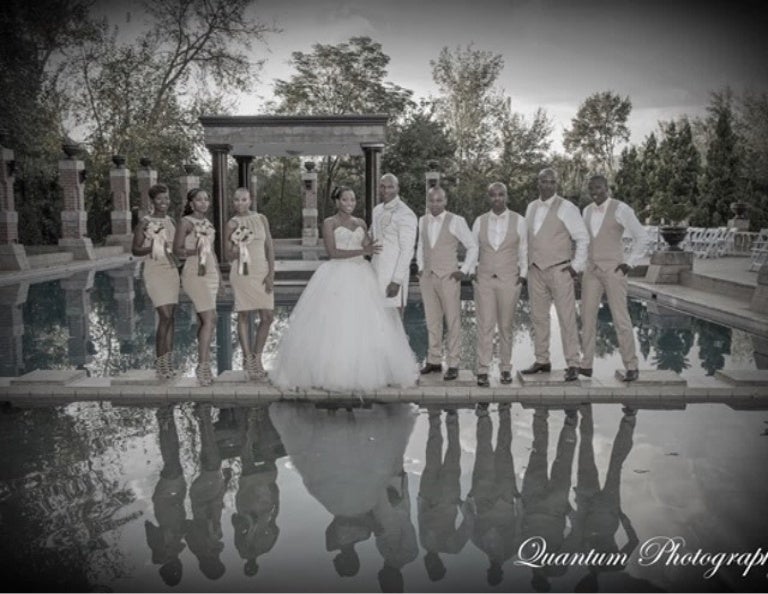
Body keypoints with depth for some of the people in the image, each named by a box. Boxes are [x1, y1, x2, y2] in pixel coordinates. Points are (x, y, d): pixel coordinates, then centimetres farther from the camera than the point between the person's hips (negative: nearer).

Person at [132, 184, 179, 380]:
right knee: (165, 316, -13)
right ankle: (159, 363, -4)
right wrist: (153, 247, -19)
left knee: (170, 317, 5)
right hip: (155, 272, -6)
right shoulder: (145, 223, -5)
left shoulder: (171, 221, 13)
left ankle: (168, 361, 11)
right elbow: (135, 250, -6)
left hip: (172, 271, 6)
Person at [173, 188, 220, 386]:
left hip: (210, 273, 7)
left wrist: (217, 272, 18)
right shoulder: (186, 222, -6)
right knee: (210, 319, -15)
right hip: (194, 273, -7)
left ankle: (203, 363, 15)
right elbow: (177, 250, -7)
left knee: (203, 320, 9)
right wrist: (195, 251, -24)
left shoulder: (207, 223, 15)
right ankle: (203, 365, -10)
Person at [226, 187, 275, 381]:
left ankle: (257, 357, 15)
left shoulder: (261, 219, 8)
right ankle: (248, 359, 9)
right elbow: (230, 257, 2)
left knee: (267, 317, 0)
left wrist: (271, 273, -2)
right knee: (244, 316, 0)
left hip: (262, 272, 3)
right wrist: (237, 245, -19)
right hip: (242, 273, -2)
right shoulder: (232, 224, 2)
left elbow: (269, 247, 6)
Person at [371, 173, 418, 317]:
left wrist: (397, 280, -20)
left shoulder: (405, 214, -13)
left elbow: (407, 250, -17)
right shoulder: (377, 210, 12)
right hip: (376, 271, 8)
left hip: (394, 273, -8)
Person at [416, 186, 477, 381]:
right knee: (432, 321, 9)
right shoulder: (422, 221, 9)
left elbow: (472, 246, 0)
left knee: (452, 321, -1)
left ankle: (453, 365, 4)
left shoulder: (456, 221, -6)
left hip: (448, 277, -5)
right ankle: (434, 361, 18)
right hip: (427, 277, 5)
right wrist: (420, 267, 13)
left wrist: (464, 270, -4)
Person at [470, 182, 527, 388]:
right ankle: (482, 371, -2)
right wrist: (471, 271, 5)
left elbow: (524, 250, 7)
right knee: (485, 326, -4)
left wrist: (522, 274, 2)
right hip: (484, 279, 1)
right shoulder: (479, 221, 6)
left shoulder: (518, 221, 3)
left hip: (509, 280, 0)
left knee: (506, 326, 5)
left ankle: (505, 368, 16)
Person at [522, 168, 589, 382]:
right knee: (538, 317, 9)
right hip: (535, 270, 6)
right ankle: (542, 361, 19)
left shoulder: (566, 208, -5)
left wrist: (577, 266, -8)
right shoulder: (531, 207, 12)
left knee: (567, 318, -5)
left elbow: (583, 238, -4)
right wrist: (528, 263, 10)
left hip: (559, 270, -5)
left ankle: (573, 365, -1)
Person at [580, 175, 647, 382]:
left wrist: (629, 264, -12)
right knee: (587, 316, 2)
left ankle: (631, 367, 5)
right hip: (592, 270, 6)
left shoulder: (621, 209, -9)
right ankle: (586, 365, 8)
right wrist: (582, 263, 14)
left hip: (614, 270, -6)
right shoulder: (588, 211, 11)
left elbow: (642, 237, -8)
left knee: (620, 318, -6)